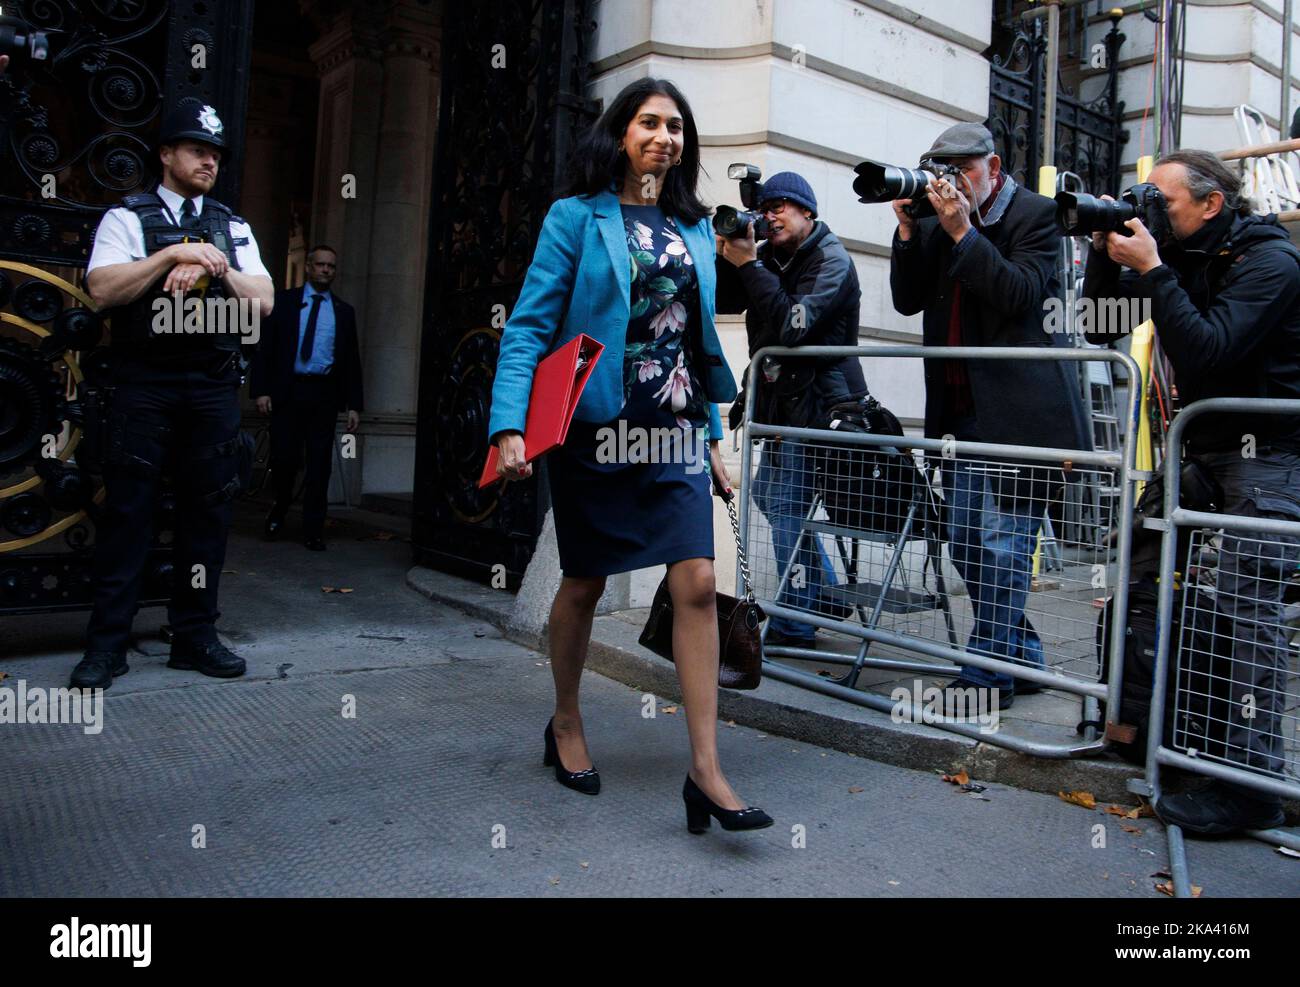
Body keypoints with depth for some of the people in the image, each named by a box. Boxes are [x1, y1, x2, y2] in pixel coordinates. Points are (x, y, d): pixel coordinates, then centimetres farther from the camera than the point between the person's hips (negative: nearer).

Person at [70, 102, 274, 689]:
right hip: (144, 383, -3)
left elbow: (263, 303, 6)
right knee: (126, 509, -3)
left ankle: (194, 635, 15)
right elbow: (102, 289, -8)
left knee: (208, 510, 4)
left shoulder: (234, 228, 17)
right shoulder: (128, 218, 7)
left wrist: (212, 267, -9)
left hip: (214, 388, 3)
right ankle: (106, 644, 6)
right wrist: (175, 254, -13)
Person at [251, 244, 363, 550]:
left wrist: (353, 405, 4)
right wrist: (261, 389, -6)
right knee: (283, 458, -2)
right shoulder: (283, 301, 9)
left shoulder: (344, 311, 13)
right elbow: (265, 347, 5)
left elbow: (352, 360, 11)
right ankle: (279, 510, 25)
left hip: (324, 395, 1)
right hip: (287, 391, -1)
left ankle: (313, 530, 8)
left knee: (320, 464, 0)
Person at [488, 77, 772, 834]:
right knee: (585, 583, 9)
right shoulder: (577, 218, -1)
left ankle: (707, 769, -1)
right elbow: (529, 327, -7)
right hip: (595, 429, -3)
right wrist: (511, 427, -19)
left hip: (675, 433, 4)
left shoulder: (696, 230, 12)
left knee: (698, 584, -7)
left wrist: (712, 432, 13)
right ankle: (566, 723, 33)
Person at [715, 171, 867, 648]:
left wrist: (747, 263, -23)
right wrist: (726, 255, -10)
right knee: (768, 495, 17)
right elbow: (723, 302, 5)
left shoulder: (831, 260, -11)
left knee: (787, 507, -10)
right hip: (783, 402, 9)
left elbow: (791, 325, -25)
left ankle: (794, 628, 0)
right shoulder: (770, 255, 11)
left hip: (818, 404, -9)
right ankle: (823, 594, 31)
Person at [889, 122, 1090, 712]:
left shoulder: (1036, 214, -2)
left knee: (1003, 541, -6)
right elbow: (907, 300, 7)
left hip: (1018, 411, -7)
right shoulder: (936, 219, 14)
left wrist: (963, 231, -17)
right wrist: (908, 230, -3)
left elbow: (1020, 295, -16)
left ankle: (989, 673, 2)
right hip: (960, 410, 7)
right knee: (965, 542, 10)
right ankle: (1023, 657, 24)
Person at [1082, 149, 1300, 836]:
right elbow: (1102, 327, 8)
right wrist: (1106, 253, -4)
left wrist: (1151, 271, -24)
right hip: (1207, 448, 8)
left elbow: (1204, 352, -27)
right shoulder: (1182, 255, 8)